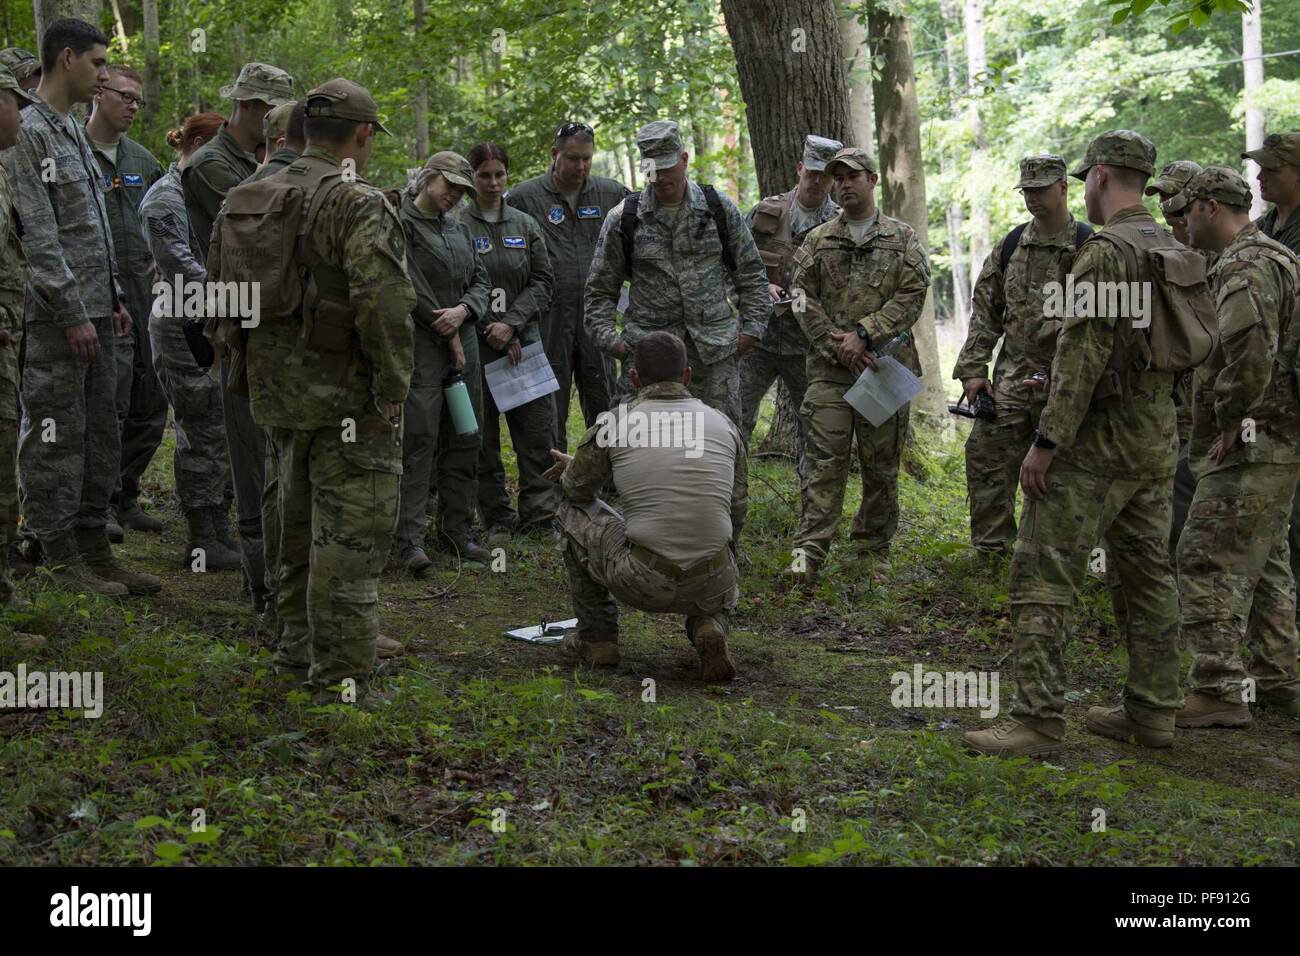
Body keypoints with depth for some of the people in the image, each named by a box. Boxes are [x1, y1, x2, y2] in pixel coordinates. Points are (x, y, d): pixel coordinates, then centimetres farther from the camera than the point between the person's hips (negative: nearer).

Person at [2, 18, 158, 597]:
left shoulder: (73, 131, 18)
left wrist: (114, 298, 17)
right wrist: (72, 313, -18)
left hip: (94, 313, 9)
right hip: (55, 317, -9)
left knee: (100, 436, 11)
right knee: (55, 439, -3)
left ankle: (93, 546, 19)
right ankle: (60, 560, 3)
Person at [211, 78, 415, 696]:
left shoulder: (252, 201, 9)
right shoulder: (358, 205, -16)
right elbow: (384, 301, -26)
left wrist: (252, 367, 22)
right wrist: (393, 388, -16)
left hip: (277, 394, 8)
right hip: (347, 400, -8)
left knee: (298, 526, 21)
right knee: (349, 535, -2)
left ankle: (297, 653, 32)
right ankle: (340, 675, 2)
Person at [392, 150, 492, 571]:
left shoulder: (458, 228, 18)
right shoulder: (401, 222, -6)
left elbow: (480, 280, 16)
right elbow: (411, 288, -12)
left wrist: (463, 310, -6)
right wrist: (447, 332, -9)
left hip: (463, 342, 8)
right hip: (421, 344, -7)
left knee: (464, 439, 8)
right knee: (419, 438, -11)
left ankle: (457, 530, 16)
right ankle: (410, 538, -9)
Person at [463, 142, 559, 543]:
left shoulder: (525, 225, 11)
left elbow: (543, 281, 6)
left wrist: (511, 324, -8)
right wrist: (496, 335, -9)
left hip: (524, 341, 3)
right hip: (476, 343, -3)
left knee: (538, 428, -2)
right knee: (483, 438, 2)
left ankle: (540, 515, 4)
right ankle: (496, 520, 10)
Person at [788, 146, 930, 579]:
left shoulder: (902, 238, 7)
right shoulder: (818, 240, 11)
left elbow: (912, 295, -4)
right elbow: (803, 296, 4)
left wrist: (863, 334, -14)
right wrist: (837, 345, -9)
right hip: (829, 368, 0)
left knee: (882, 462, 7)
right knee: (826, 460, -7)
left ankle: (875, 547, 22)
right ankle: (809, 552, -10)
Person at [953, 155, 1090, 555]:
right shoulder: (1010, 245, 9)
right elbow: (984, 311, 11)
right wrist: (973, 369, 4)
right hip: (1011, 376, 4)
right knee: (986, 456, -1)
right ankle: (992, 550, 10)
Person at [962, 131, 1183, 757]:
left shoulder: (1106, 250, -15)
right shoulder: (1174, 252, 12)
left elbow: (1081, 354, -21)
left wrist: (1048, 440, -19)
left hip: (1098, 443, -9)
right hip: (1158, 443, 9)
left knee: (1042, 576, -6)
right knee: (1148, 576, 13)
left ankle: (1038, 719, -7)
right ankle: (1152, 713, 19)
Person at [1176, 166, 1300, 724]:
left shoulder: (1245, 267, -15)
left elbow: (1250, 347, -31)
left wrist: (1230, 419, -21)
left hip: (1251, 444, -11)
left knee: (1209, 563, -9)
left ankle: (1217, 693, -7)